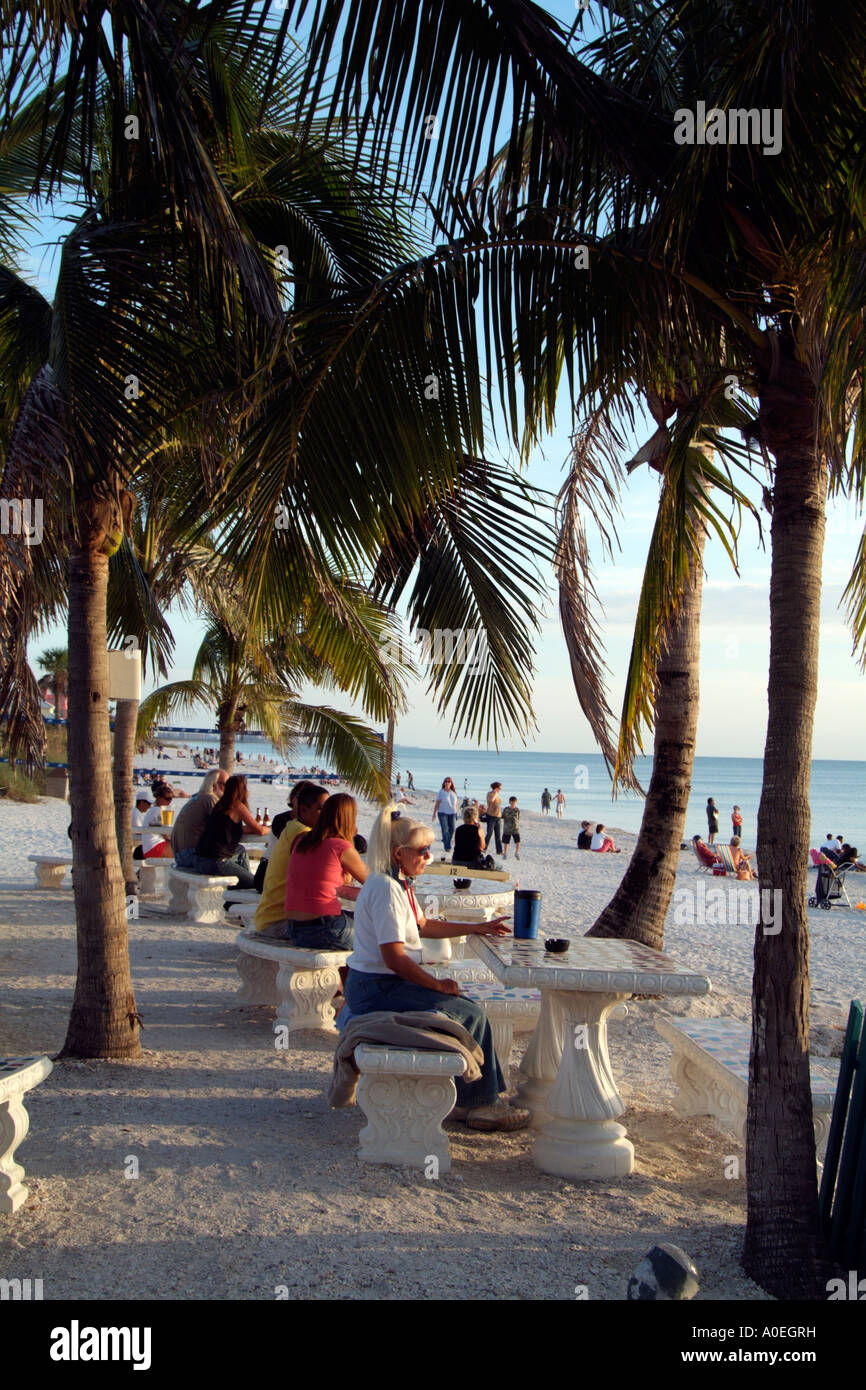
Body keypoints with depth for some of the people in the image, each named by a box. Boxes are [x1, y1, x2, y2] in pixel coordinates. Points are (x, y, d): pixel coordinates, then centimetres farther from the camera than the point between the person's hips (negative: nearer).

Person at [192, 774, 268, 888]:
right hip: (215, 863, -9)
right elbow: (259, 831, -5)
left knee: (240, 851, 34)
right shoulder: (238, 806, -8)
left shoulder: (221, 805, 15)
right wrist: (271, 828, 17)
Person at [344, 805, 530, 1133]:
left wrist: (478, 928, 23)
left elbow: (423, 925, 25)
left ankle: (467, 1099, 14)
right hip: (376, 990, -10)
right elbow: (394, 957, -25)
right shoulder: (386, 888, -21)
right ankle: (480, 1104, 5)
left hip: (385, 984, 10)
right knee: (472, 1016, -9)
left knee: (469, 1009, 10)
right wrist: (438, 985, -15)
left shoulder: (399, 884, 11)